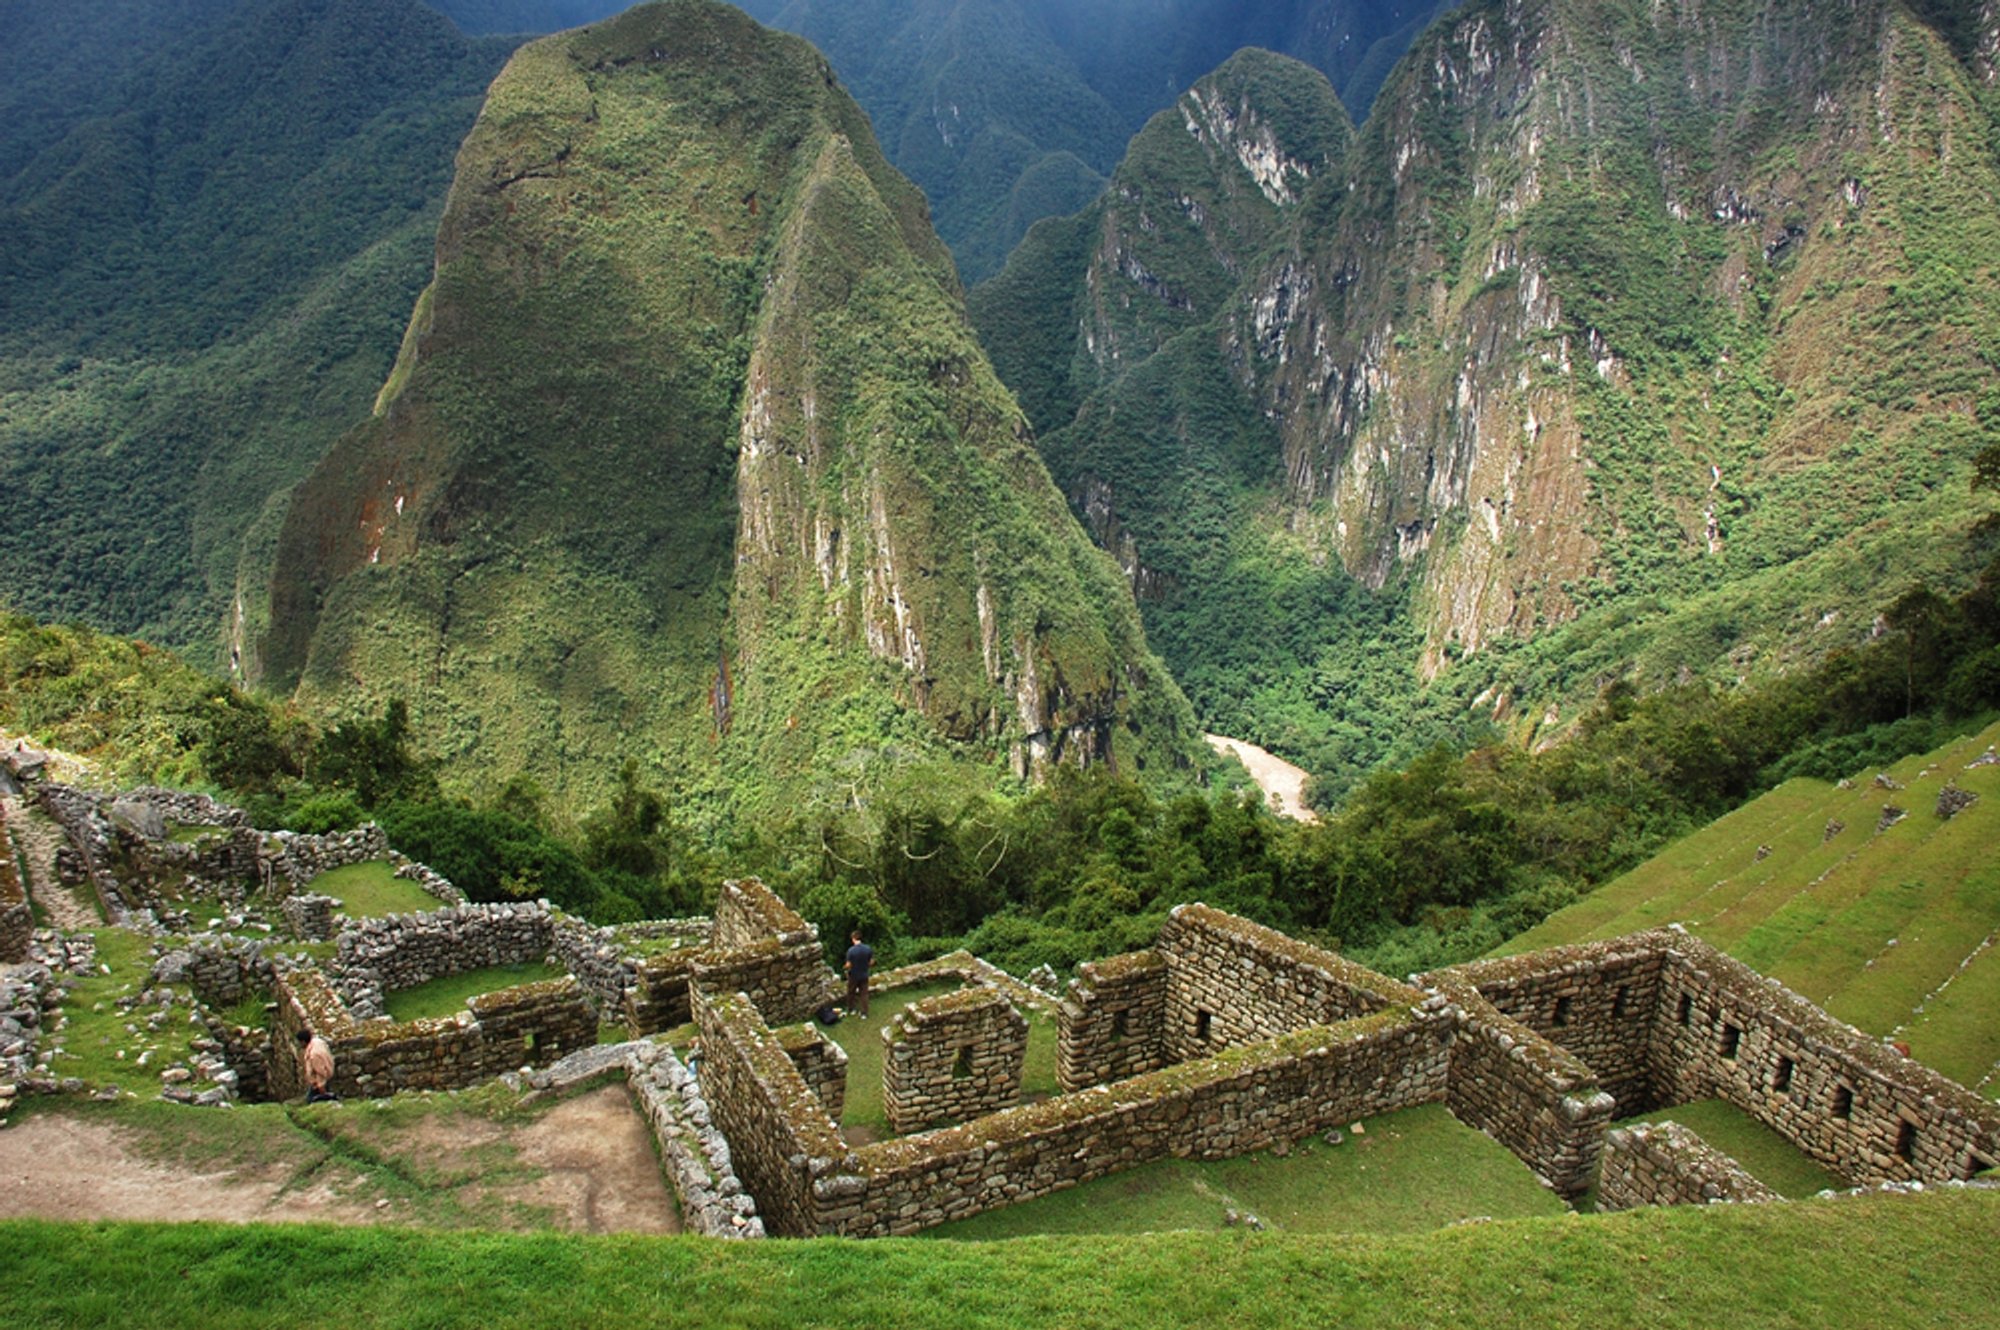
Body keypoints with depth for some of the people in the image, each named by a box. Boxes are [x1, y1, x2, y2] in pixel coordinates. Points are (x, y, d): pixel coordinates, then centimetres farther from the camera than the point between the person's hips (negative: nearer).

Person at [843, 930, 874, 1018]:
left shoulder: (851, 950, -23)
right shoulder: (868, 948, -13)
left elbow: (848, 965, -19)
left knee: (851, 993, 20)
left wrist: (847, 967, 4)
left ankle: (852, 1009, 34)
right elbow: (871, 962, -4)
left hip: (853, 976, -2)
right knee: (864, 994, 13)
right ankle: (864, 1013, 18)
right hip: (864, 975, 2)